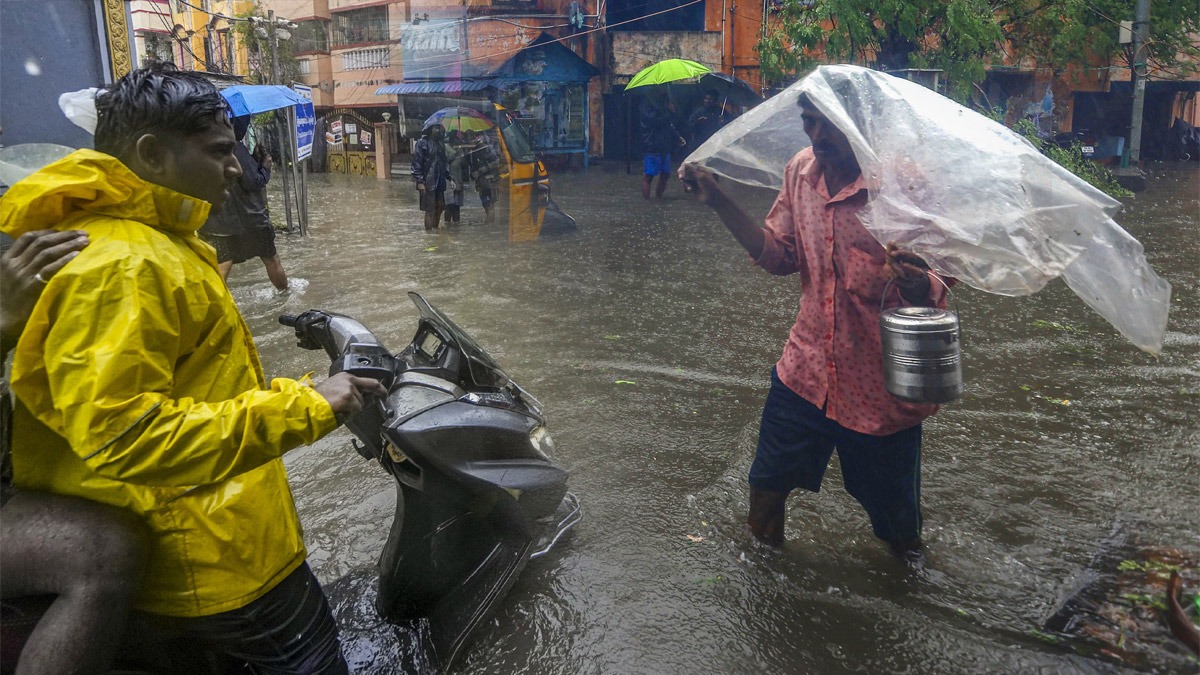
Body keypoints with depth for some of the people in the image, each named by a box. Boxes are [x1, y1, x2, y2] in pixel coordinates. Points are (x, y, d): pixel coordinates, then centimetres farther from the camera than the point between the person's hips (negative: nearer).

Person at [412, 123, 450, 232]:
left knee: (440, 206, 8)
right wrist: (419, 181, -17)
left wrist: (449, 178, 13)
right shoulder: (422, 143, -8)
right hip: (428, 182, -7)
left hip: (440, 181, 7)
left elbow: (445, 162, 21)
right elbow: (416, 162, -11)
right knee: (430, 209, -5)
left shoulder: (440, 144, 14)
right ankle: (429, 230, 0)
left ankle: (435, 228, 20)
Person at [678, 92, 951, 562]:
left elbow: (940, 284, -14)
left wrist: (921, 287, -39)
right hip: (806, 369, 5)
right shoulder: (800, 171, 0)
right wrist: (718, 202, -2)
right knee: (767, 481, 17)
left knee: (896, 521, 13)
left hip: (881, 386, -4)